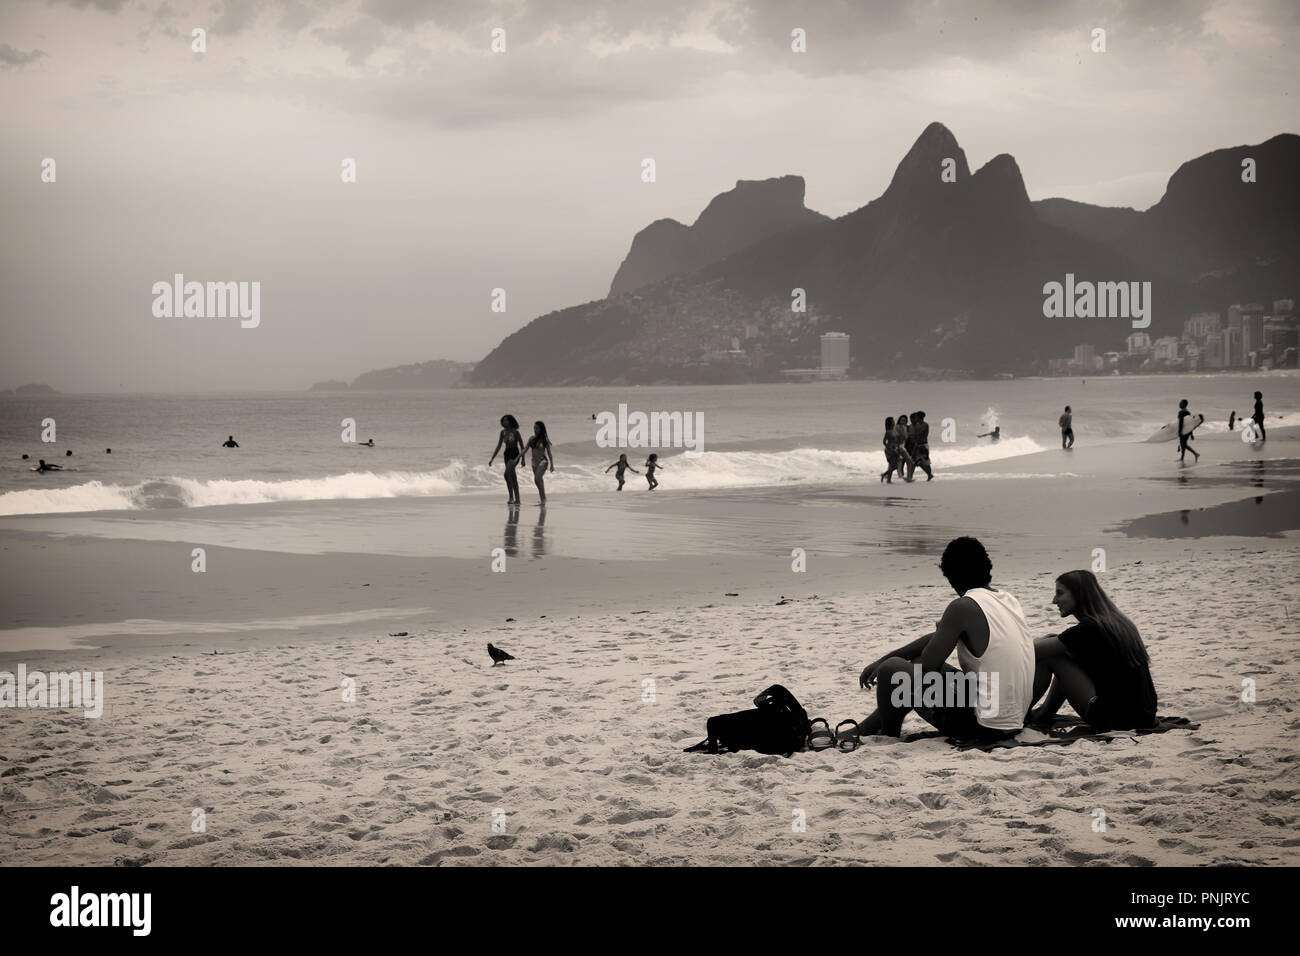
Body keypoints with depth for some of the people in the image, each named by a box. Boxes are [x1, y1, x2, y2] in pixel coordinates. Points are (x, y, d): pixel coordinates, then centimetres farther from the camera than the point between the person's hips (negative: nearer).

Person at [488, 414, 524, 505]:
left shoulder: (515, 432, -9)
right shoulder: (503, 432, 8)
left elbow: (522, 446, -5)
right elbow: (498, 447, 12)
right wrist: (492, 458, 8)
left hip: (515, 455, -7)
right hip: (507, 455, 7)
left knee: (507, 474, -25)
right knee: (513, 478, 10)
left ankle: (511, 497, -24)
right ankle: (517, 499, 16)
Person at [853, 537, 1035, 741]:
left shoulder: (963, 607, -15)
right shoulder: (1008, 600, 12)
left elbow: (926, 667, -11)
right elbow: (936, 639, 18)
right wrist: (881, 661, 20)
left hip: (984, 726, -9)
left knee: (892, 669, -3)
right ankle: (860, 731, 37)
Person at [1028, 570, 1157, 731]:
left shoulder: (1090, 628, -14)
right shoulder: (1120, 622, 11)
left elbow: (1033, 651, -11)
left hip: (1114, 721, -9)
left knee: (1047, 657, -1)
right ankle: (1044, 714, 30)